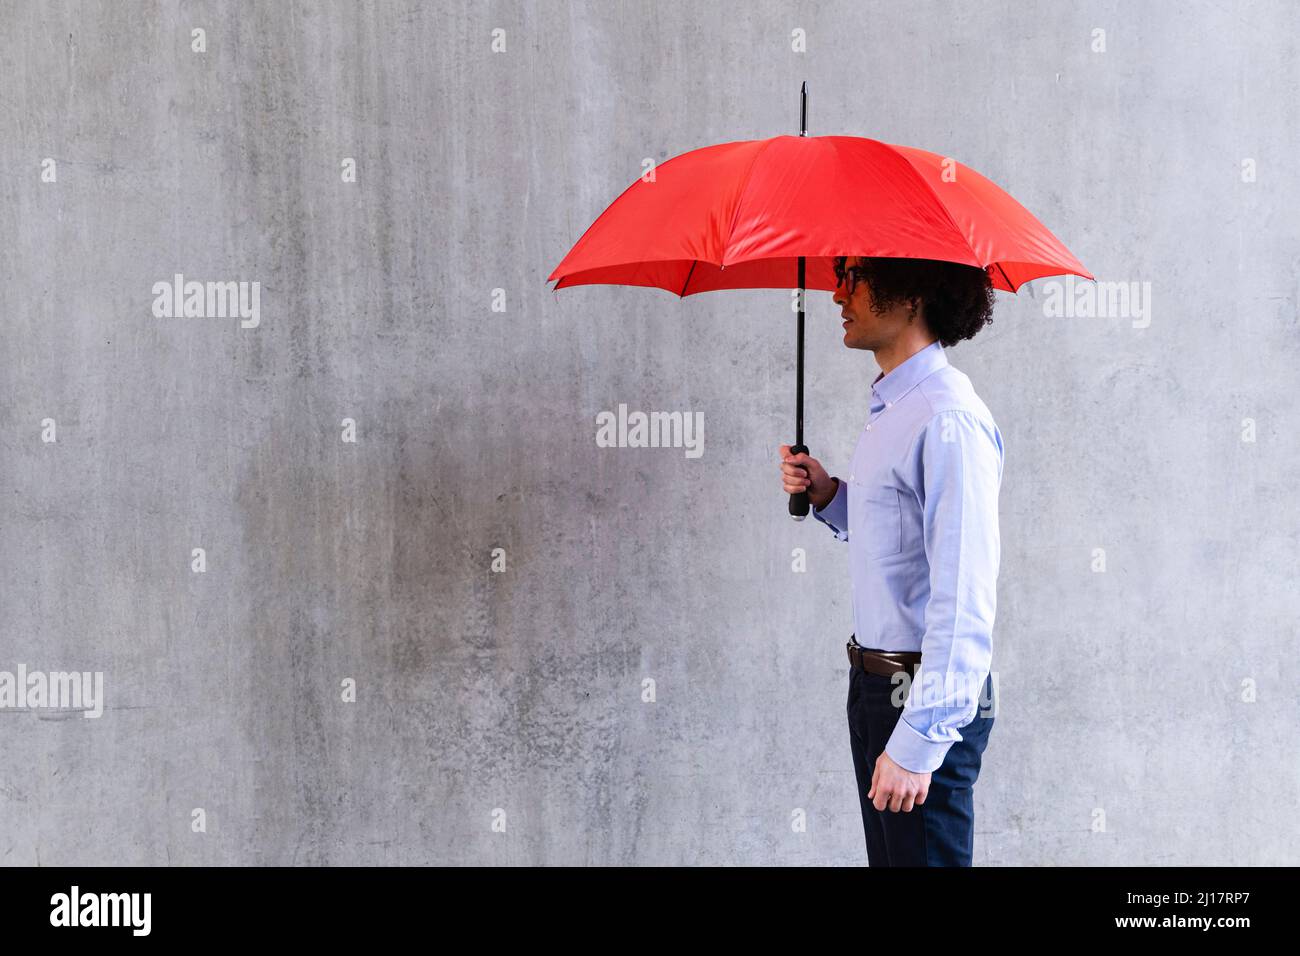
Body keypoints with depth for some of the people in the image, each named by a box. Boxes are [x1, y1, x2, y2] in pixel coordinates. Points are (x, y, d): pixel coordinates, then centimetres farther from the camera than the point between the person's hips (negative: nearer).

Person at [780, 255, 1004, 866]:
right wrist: (827, 496, 5)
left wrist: (918, 741, -26)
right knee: (886, 856, 18)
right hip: (873, 681, 10)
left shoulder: (947, 420, -20)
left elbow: (964, 601, -25)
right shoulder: (890, 407, 13)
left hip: (926, 696, -10)